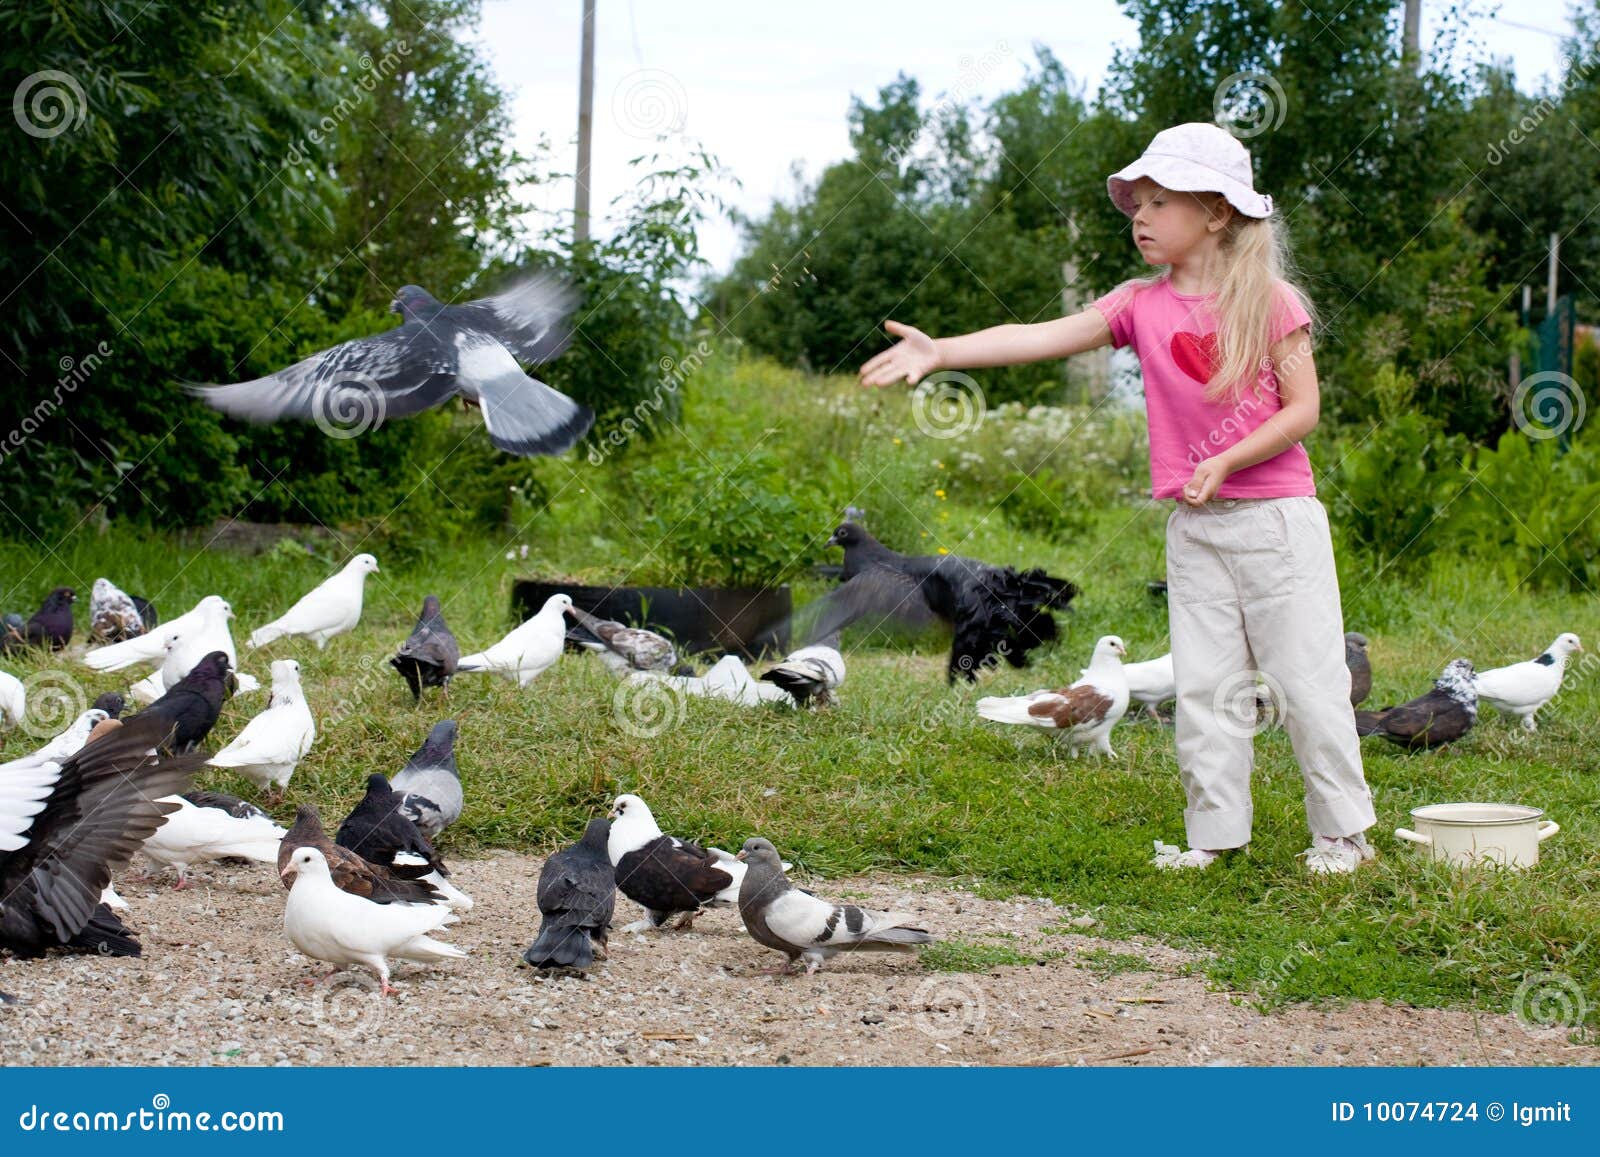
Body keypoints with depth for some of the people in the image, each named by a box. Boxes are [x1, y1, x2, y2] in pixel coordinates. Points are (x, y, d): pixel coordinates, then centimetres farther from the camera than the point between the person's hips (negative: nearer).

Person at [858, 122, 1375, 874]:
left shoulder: (1268, 300, -5)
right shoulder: (1142, 305, 4)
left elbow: (1303, 408, -8)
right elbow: (1041, 338, -6)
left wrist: (1224, 463, -19)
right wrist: (941, 352, -18)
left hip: (1276, 515, -4)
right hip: (1194, 526, 4)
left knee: (1308, 678, -1)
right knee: (1204, 686, 6)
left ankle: (1342, 831, 9)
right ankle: (1213, 833, 14)